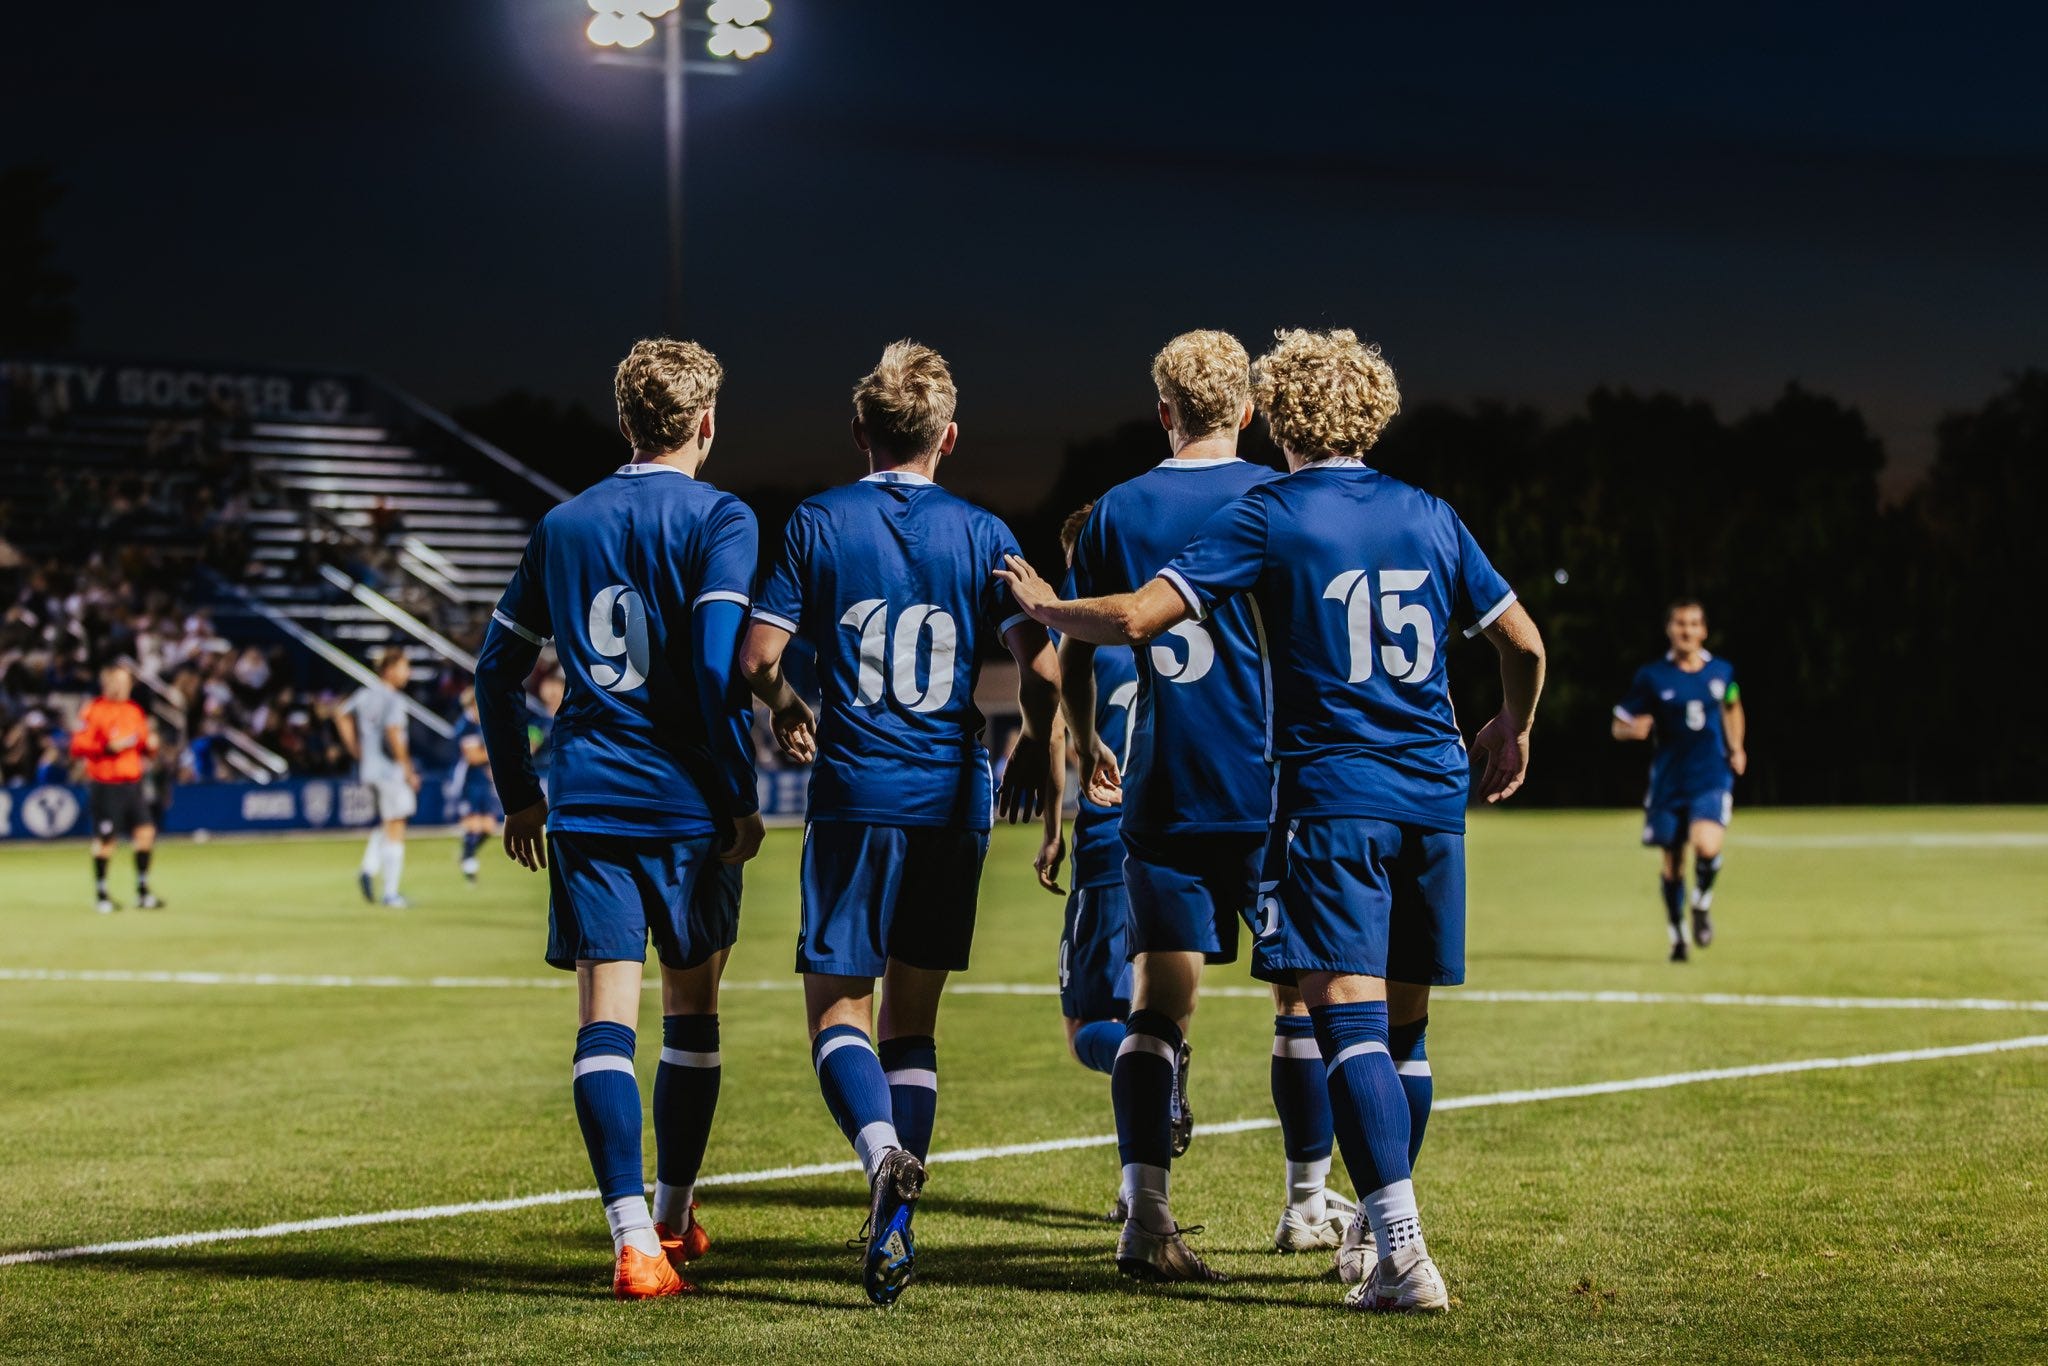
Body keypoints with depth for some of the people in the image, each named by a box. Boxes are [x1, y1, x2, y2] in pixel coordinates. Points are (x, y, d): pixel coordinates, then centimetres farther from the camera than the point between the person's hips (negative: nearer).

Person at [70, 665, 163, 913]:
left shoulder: (135, 711, 13)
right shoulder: (94, 711, -7)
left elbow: (144, 750, 22)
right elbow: (78, 747, -12)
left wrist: (150, 746, -1)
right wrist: (109, 747, -20)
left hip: (133, 783, 6)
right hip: (105, 786, -6)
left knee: (145, 831, -4)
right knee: (105, 839, -1)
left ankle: (142, 891, 6)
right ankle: (101, 894, 12)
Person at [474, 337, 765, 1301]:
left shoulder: (563, 525, 10)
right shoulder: (718, 521, -4)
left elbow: (498, 668, 13)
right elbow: (719, 666, -15)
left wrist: (518, 795, 23)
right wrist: (741, 799, -7)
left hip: (586, 804, 2)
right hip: (686, 805, -2)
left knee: (605, 1019, -2)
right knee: (691, 1011, 15)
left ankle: (634, 1240, -15)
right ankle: (673, 1219, 27)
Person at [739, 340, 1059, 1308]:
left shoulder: (817, 525, 0)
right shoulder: (983, 535, 3)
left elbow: (757, 656, -5)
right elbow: (1040, 668, -4)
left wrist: (787, 712, 17)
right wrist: (1034, 750, 15)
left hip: (856, 794, -2)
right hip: (954, 796, 2)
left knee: (836, 1003, 5)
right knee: (912, 1018, 12)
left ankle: (884, 1150, -25)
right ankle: (893, 1230, 4)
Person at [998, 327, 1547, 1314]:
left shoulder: (1269, 516, -3)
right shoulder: (1428, 517, 10)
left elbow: (1138, 618, -10)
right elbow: (1523, 640, 14)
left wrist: (1047, 608, 9)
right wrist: (1513, 729, 34)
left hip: (1334, 796, -5)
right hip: (1434, 794, 5)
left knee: (1349, 1016, -10)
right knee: (1403, 1023, 14)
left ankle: (1405, 1254, -21)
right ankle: (1380, 1231, 25)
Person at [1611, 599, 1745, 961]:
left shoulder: (1721, 671, 4)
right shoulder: (1651, 676, -4)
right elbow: (1619, 726, 1)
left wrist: (1736, 748, 13)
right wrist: (1634, 729, -22)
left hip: (1713, 778, 0)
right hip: (1669, 781, 0)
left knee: (1707, 846, -24)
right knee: (1671, 864, 6)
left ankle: (1702, 904, 6)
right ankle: (1677, 937, 28)